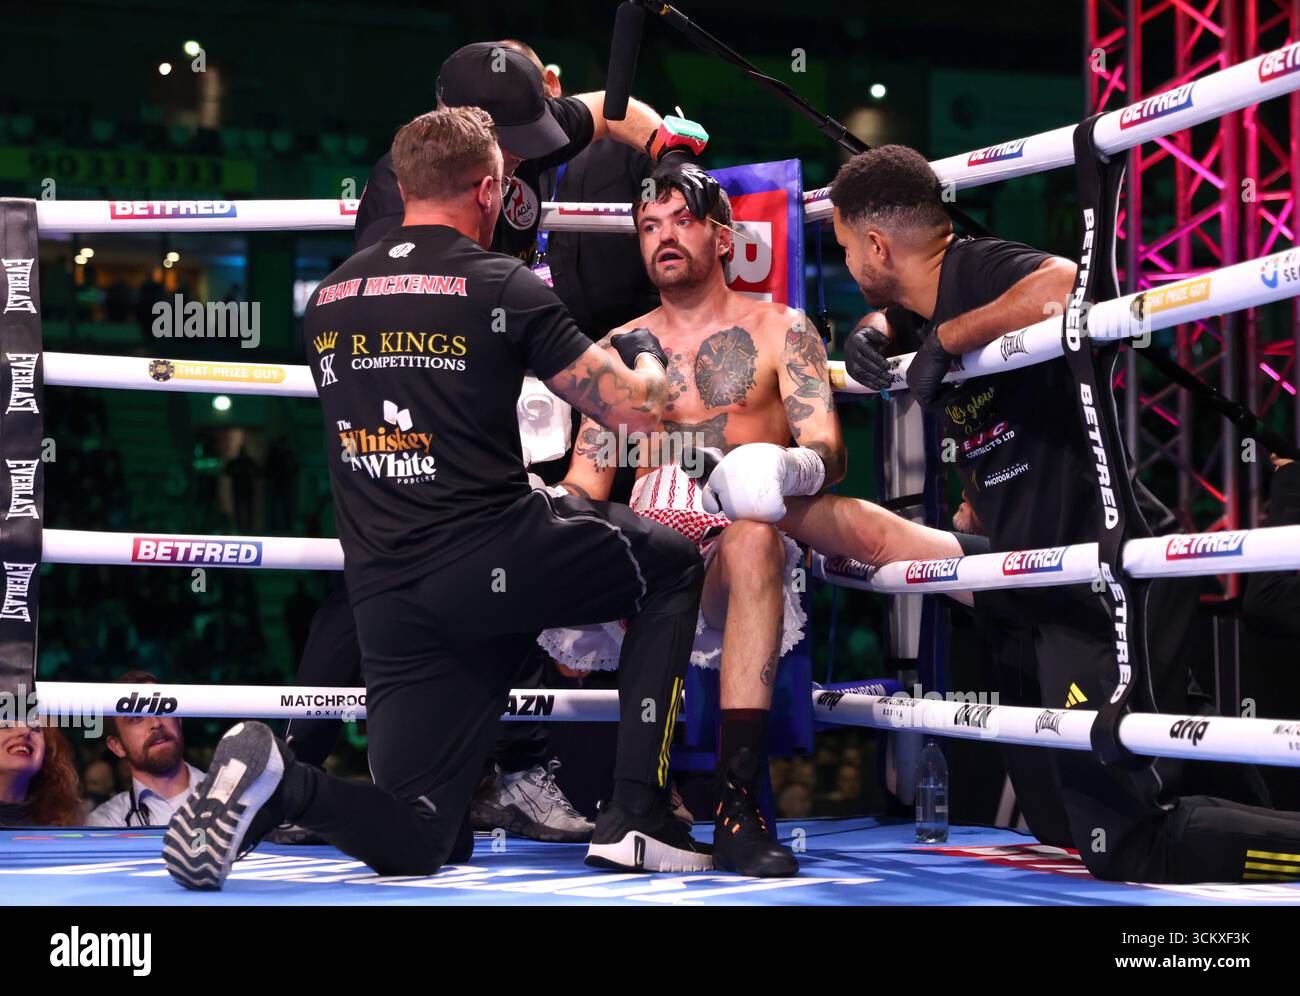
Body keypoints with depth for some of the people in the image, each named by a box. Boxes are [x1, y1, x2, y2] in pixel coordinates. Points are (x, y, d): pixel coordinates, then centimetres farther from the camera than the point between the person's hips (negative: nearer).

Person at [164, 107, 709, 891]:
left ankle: (277, 780, -20)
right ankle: (636, 818, 11)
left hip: (387, 599, 5)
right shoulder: (507, 288, -2)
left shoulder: (327, 301, 14)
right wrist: (645, 352, 22)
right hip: (495, 557, -5)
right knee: (673, 564, 22)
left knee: (416, 841, 11)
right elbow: (636, 409, -1)